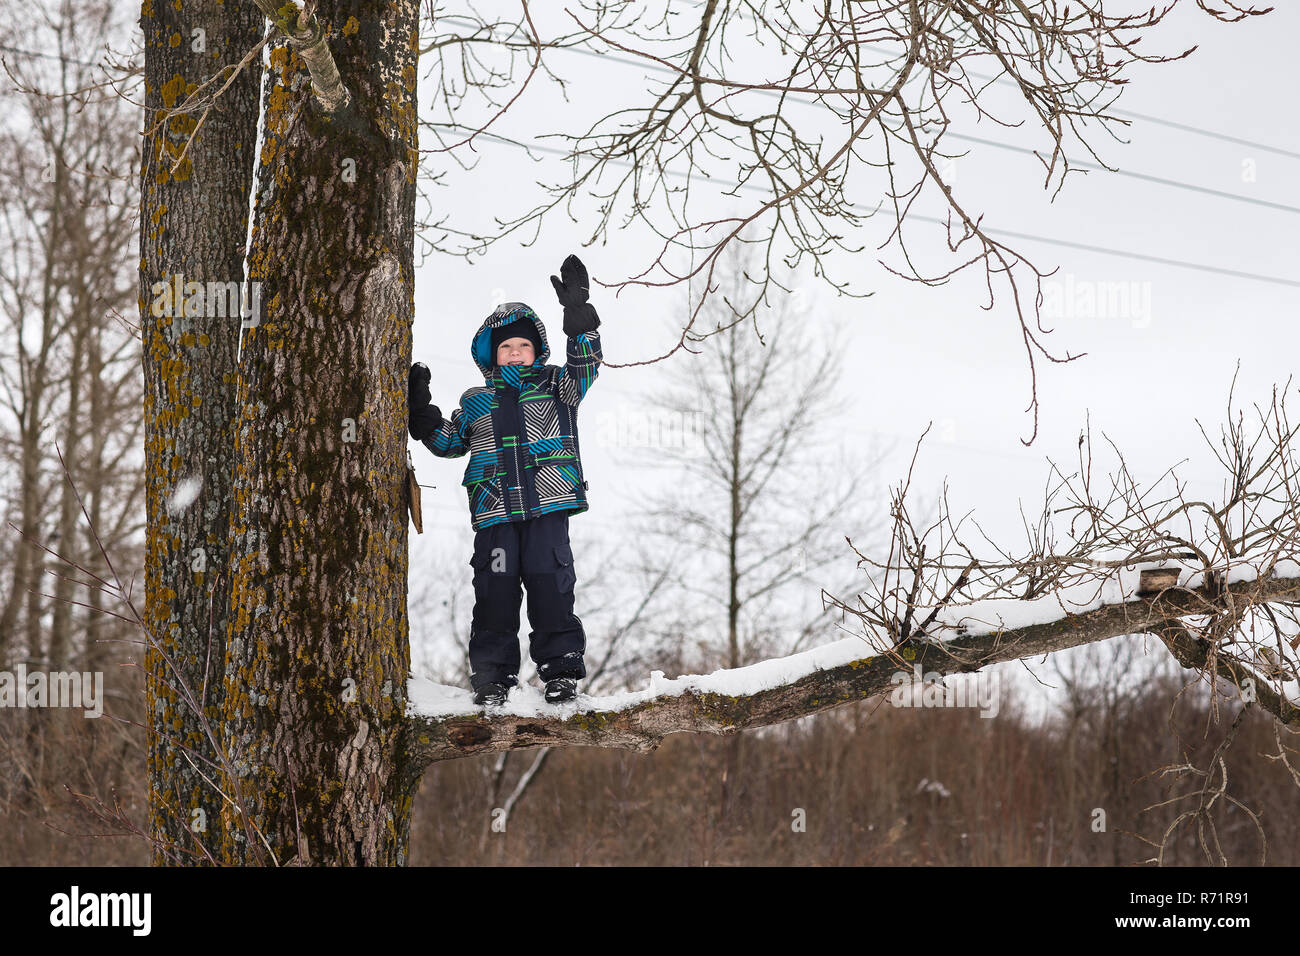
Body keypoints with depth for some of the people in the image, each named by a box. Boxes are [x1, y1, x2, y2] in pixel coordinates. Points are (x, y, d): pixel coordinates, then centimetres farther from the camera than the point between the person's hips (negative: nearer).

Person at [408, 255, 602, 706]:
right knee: (494, 589, -3)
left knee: (550, 584, -8)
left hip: (547, 506, -2)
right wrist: (422, 411, 12)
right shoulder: (476, 402, 20)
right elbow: (449, 441, 26)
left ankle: (561, 669, -1)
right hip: (494, 513, 2)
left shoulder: (554, 387, 14)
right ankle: (491, 673, 3)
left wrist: (578, 315, -13)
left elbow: (585, 365, -2)